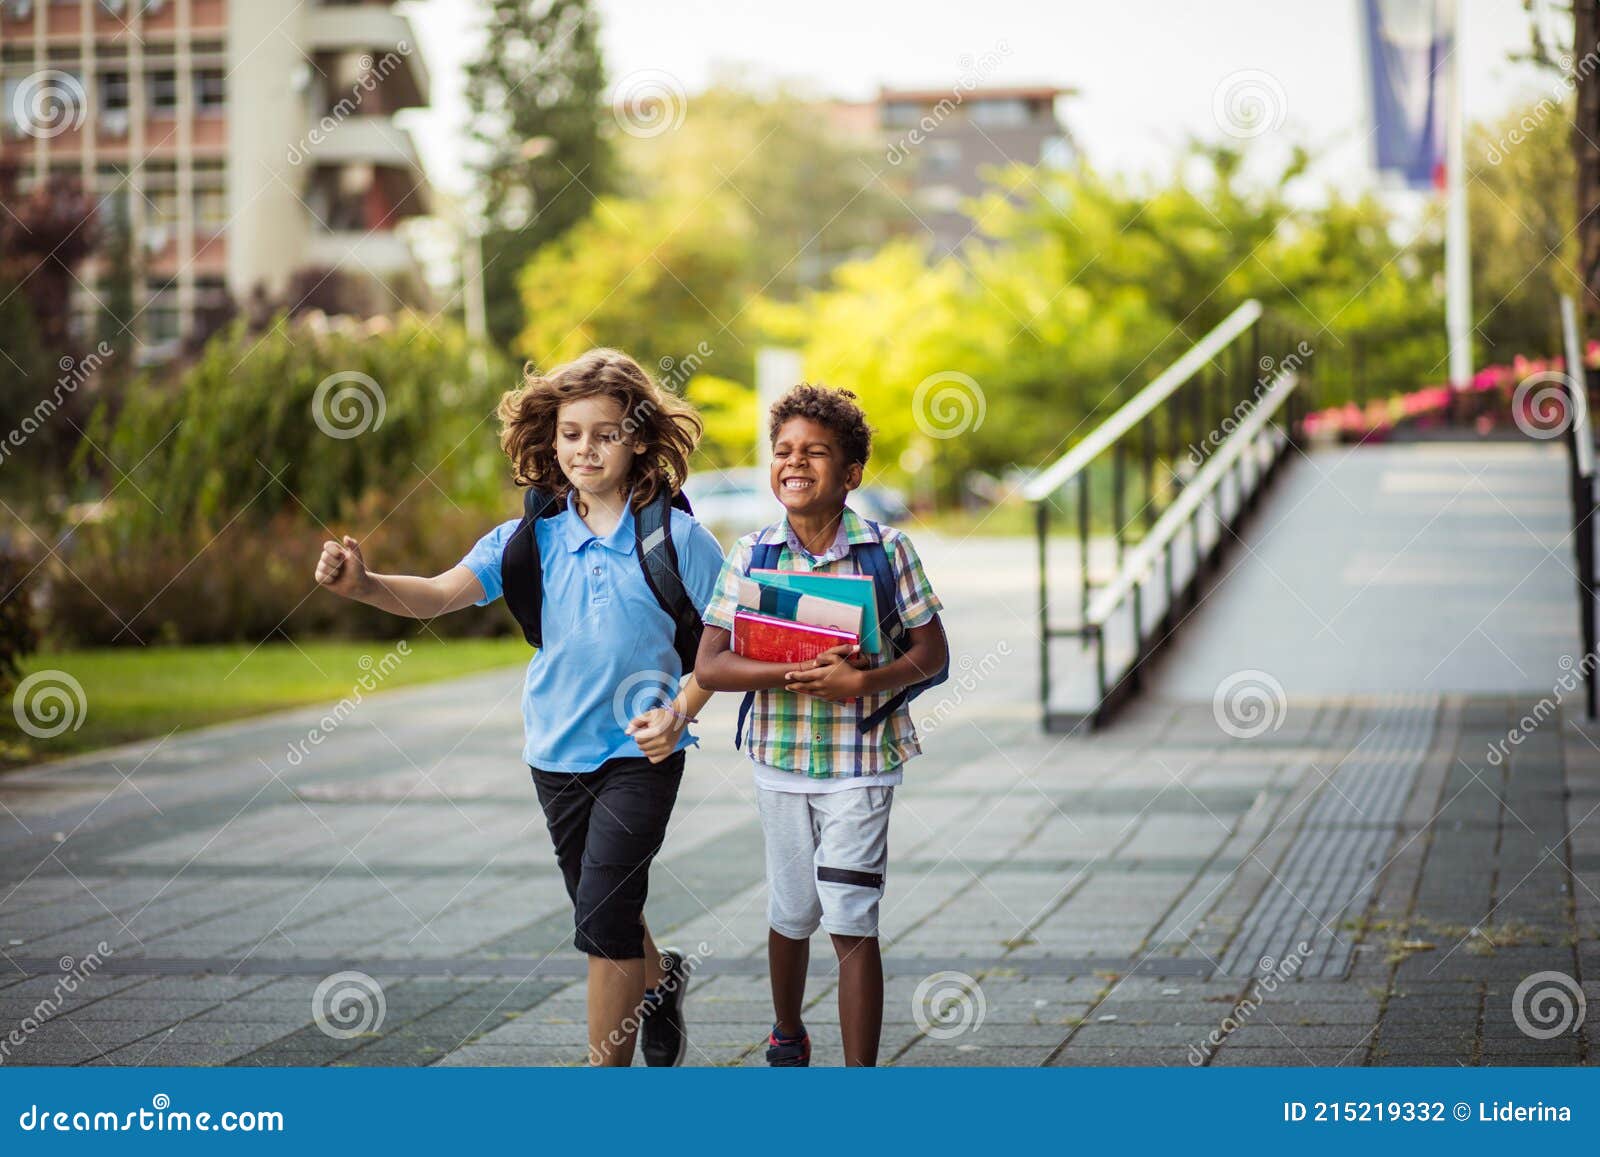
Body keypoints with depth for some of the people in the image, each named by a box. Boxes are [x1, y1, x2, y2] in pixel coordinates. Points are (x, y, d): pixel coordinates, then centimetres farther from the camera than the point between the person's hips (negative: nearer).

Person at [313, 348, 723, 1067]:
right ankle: (659, 981, 51)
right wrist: (362, 584, -33)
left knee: (603, 915, -12)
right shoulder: (531, 540, -2)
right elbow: (441, 593, -14)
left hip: (641, 750, -4)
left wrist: (681, 710, -20)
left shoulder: (679, 539, -9)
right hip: (558, 750, 4)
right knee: (599, 910, 20)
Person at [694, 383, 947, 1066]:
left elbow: (932, 655, -3)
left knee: (852, 924, -7)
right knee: (790, 915, 17)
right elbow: (708, 667, -6)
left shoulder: (887, 551, -5)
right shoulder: (751, 556, -1)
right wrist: (798, 673, -20)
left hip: (859, 761, -2)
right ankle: (787, 1037, 42)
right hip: (779, 760, 2)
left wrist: (861, 682, -20)